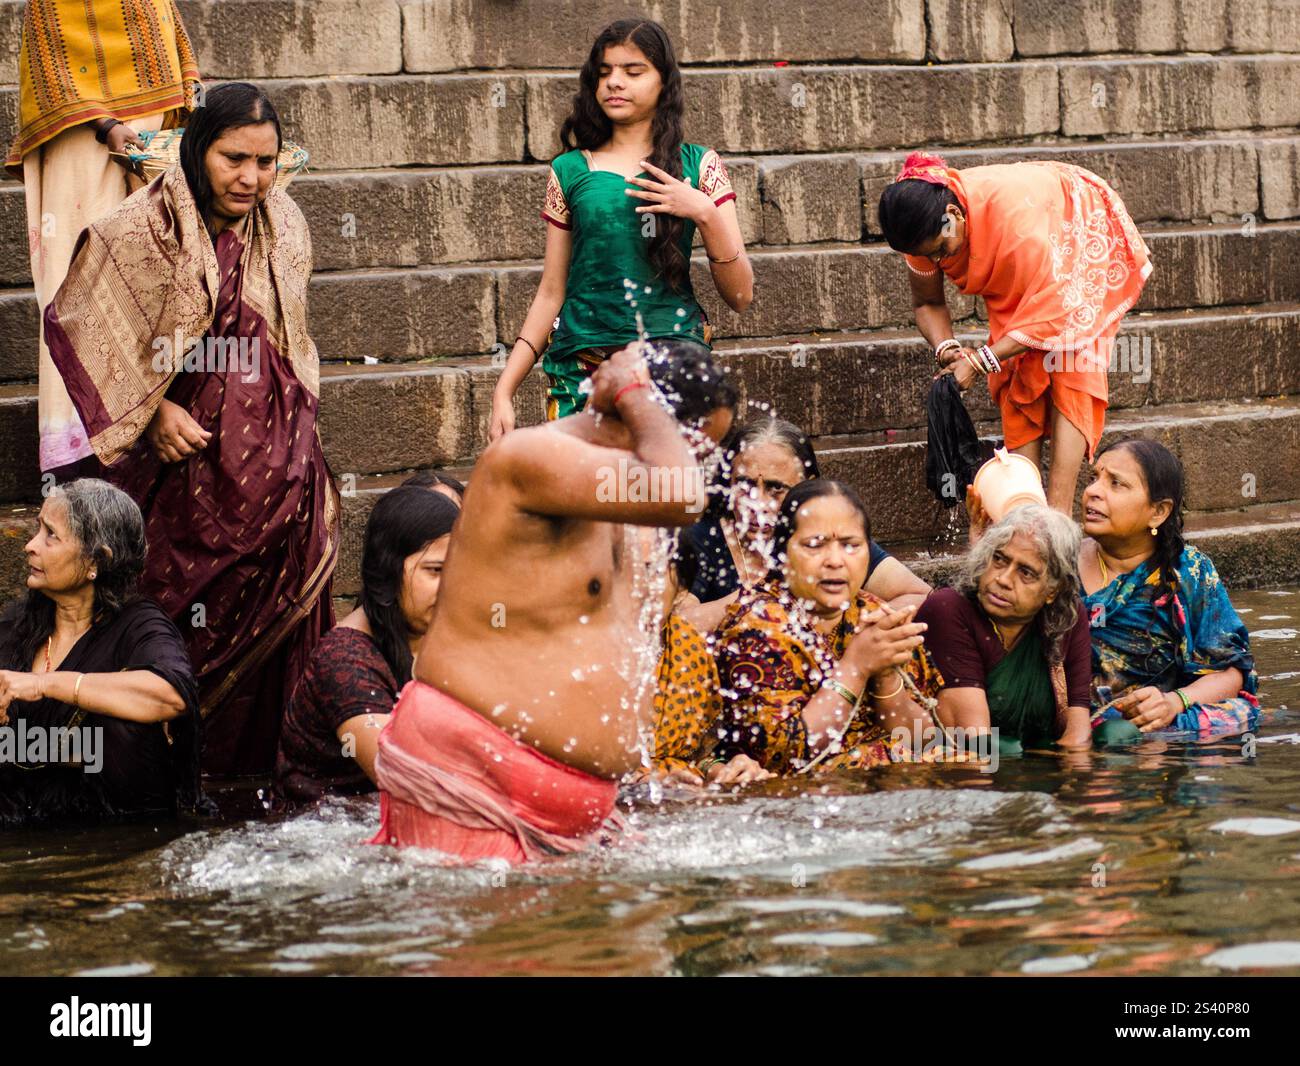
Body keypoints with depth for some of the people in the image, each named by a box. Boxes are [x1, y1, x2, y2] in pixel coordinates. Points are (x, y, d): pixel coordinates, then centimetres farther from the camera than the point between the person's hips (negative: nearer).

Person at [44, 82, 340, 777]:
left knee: (276, 621, 4)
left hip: (279, 460, 5)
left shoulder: (283, 225, 7)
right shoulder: (142, 231, -11)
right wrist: (152, 411, -12)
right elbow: (72, 327, -8)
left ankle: (266, 765, 13)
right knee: (187, 620, -1)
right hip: (189, 455, -4)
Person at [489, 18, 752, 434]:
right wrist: (504, 390, 4)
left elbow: (741, 296, 2)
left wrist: (704, 212, -13)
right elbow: (551, 293, 11)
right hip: (582, 372, 1)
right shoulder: (570, 171, 9)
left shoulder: (697, 166, 7)